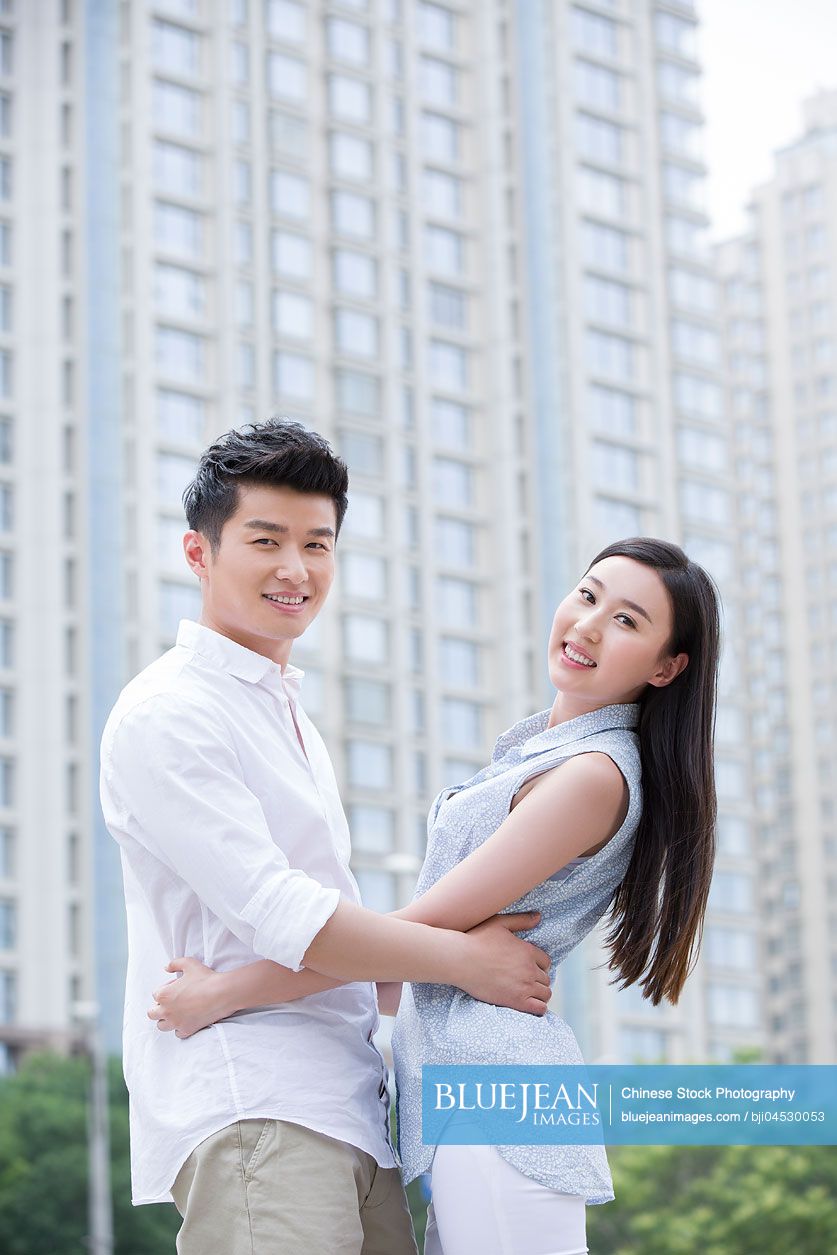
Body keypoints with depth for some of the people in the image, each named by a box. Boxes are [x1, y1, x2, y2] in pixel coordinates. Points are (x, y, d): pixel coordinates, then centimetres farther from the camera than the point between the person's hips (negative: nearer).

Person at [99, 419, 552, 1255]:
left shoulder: (288, 712, 24)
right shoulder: (167, 714, -7)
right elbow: (277, 918, -15)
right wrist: (465, 959, -9)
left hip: (346, 1110, 9)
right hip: (250, 1115, -9)